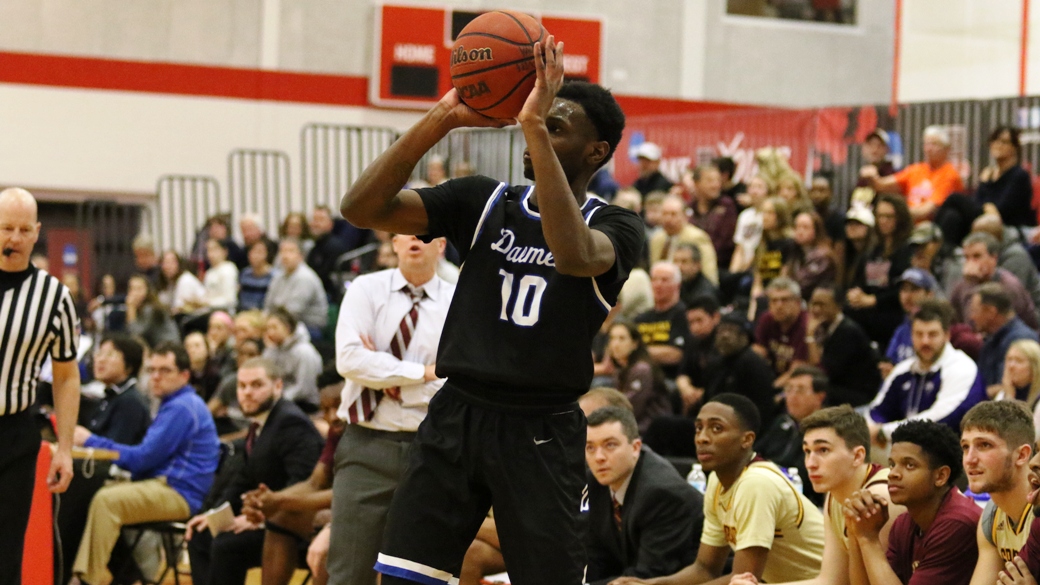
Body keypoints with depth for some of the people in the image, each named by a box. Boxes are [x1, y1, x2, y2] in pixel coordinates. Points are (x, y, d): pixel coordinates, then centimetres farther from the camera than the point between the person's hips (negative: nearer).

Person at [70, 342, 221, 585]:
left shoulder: (181, 408, -13)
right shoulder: (174, 404, 21)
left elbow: (143, 458, -16)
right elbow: (147, 457, 22)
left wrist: (91, 441, -9)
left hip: (179, 494, -11)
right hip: (163, 484, 11)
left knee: (106, 500, -27)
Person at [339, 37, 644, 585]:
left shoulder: (616, 226, -3)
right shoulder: (482, 201, 6)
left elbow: (575, 255, -29)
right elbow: (361, 208, -5)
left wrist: (535, 126, -29)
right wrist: (444, 117, -16)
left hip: (540, 433, -3)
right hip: (455, 415, 3)